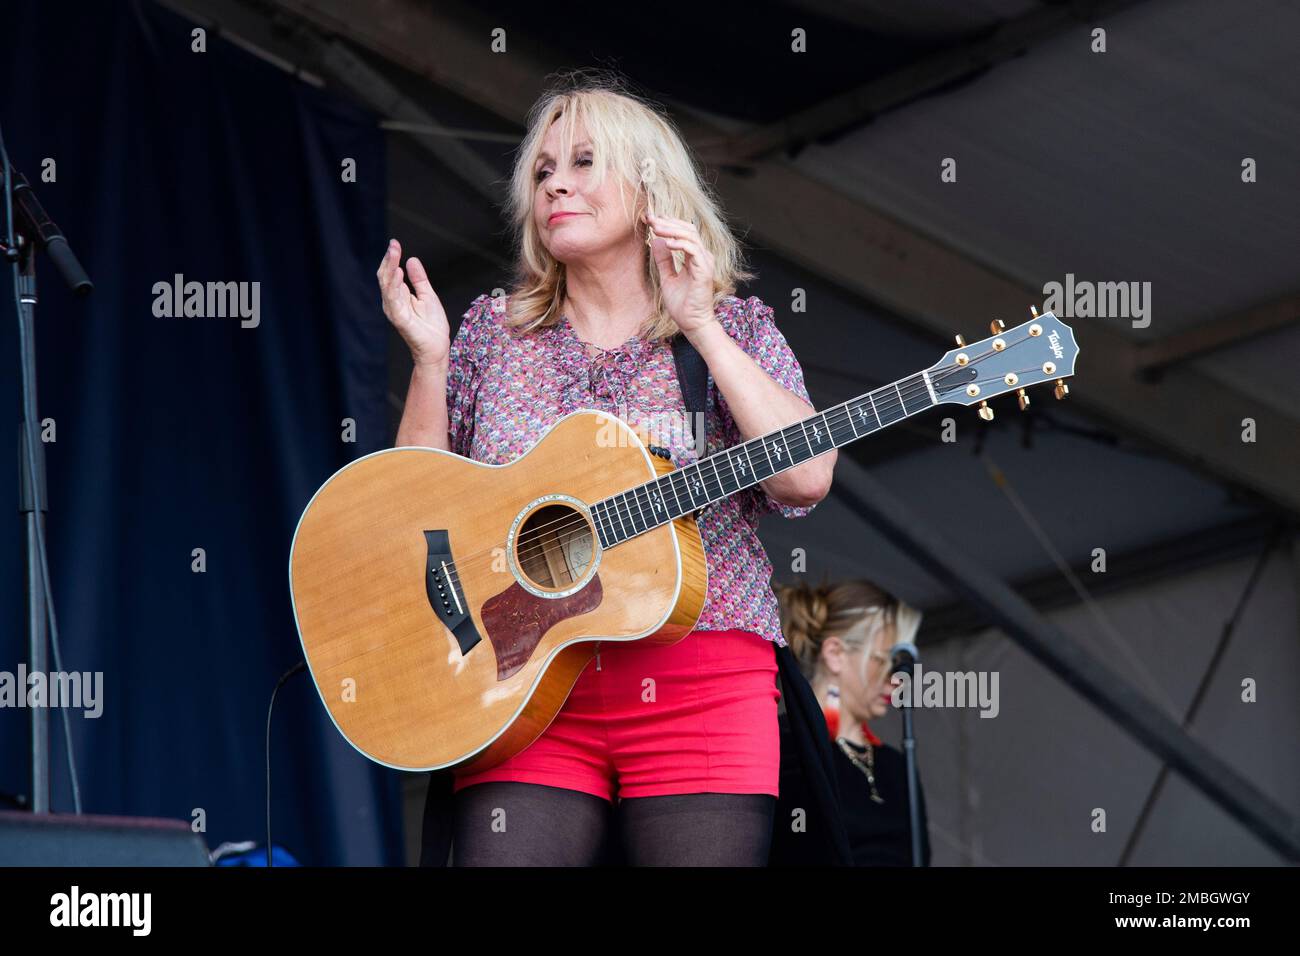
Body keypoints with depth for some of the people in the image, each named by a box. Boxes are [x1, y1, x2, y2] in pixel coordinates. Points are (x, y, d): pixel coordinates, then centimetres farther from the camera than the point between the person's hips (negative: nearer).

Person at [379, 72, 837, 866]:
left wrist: (702, 330, -7)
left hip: (696, 687, -1)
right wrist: (430, 359, 0)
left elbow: (807, 479, -7)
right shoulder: (495, 330, 15)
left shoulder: (737, 330, 9)